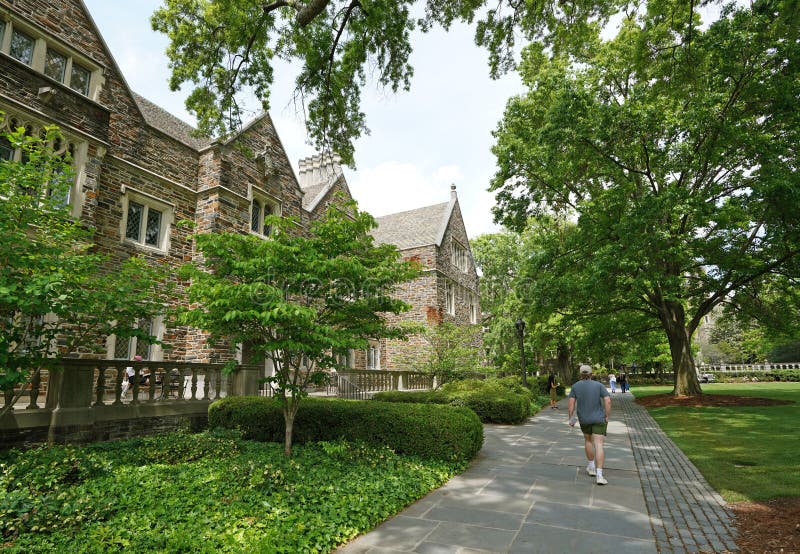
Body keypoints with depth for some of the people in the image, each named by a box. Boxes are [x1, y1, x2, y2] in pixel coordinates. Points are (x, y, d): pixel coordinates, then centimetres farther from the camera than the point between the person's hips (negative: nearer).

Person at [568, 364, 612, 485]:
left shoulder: (575, 386, -3)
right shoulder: (599, 385, -5)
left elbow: (571, 403, -8)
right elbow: (608, 401, -13)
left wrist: (570, 418, -1)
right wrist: (607, 417, -4)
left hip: (584, 419, 2)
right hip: (599, 419, -2)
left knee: (588, 440, 25)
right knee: (598, 445, -6)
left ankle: (591, 467, 30)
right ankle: (599, 475, -15)